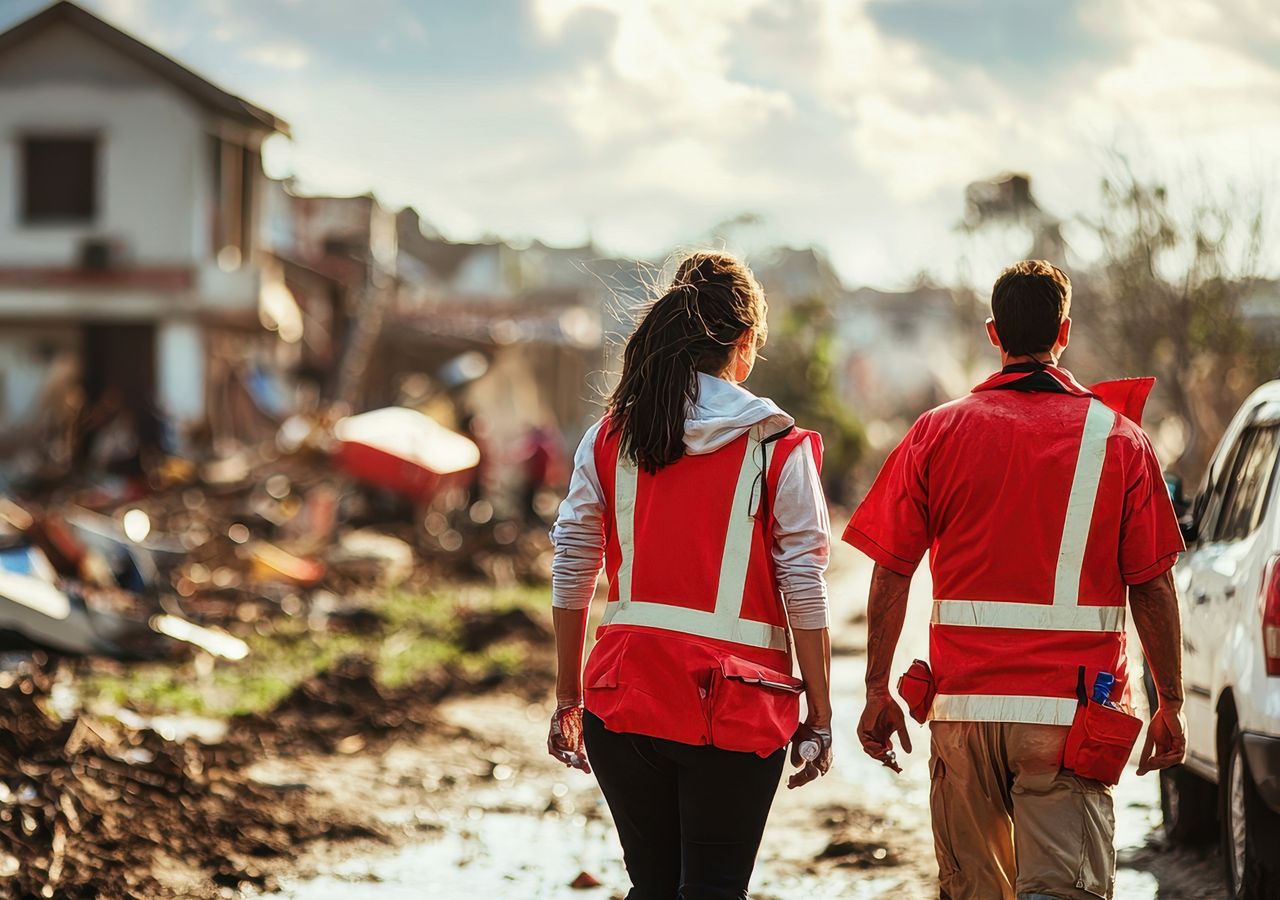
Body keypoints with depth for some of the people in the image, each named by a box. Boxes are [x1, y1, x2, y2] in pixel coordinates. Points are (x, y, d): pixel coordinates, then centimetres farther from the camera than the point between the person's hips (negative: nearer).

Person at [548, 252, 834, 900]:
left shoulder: (609, 439, 5)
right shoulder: (780, 450, -3)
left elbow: (571, 576, 5)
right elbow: (804, 592, -5)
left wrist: (568, 699, 13)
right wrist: (819, 715, 1)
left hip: (625, 700, 3)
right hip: (737, 703, -3)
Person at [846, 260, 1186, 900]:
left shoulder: (937, 433, 4)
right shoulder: (1119, 439, 1)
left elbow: (889, 574, 2)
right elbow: (1152, 588, 0)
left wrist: (877, 691, 9)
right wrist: (1170, 704, 8)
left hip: (964, 703, 2)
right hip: (1072, 709, -2)